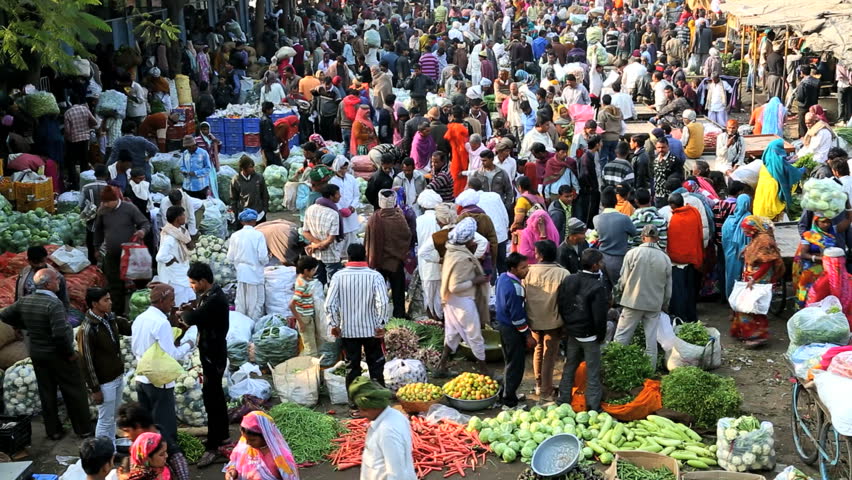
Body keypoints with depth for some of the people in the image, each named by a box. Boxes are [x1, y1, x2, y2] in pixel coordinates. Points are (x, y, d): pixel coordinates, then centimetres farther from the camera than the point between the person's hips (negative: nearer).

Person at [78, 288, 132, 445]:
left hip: (118, 376, 8)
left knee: (113, 416, 21)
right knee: (105, 420, 6)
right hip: (105, 382, -8)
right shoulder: (87, 330, -24)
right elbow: (87, 362, -20)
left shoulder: (111, 318, -2)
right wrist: (94, 389, -17)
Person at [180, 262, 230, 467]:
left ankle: (212, 446, 3)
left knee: (210, 397, -5)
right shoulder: (210, 293, 4)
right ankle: (222, 435, 34)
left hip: (214, 355, -10)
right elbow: (202, 306, 23)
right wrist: (193, 305, 0)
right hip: (210, 352, 10)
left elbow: (192, 319, -31)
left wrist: (182, 313, -9)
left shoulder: (216, 300, -27)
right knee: (216, 393, 20)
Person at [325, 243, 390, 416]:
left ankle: (354, 406, 15)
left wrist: (334, 324, 3)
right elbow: (383, 303, -18)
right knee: (376, 366, 14)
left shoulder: (339, 277, -7)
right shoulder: (375, 276, -11)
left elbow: (329, 304, -9)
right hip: (371, 329, -1)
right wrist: (380, 325, -7)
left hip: (347, 330, 1)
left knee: (352, 367, 10)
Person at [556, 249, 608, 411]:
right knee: (592, 372, 5)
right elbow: (600, 316, -19)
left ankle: (563, 401, 27)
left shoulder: (568, 280, -3)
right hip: (589, 336, -6)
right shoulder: (598, 287, -22)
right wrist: (601, 335, -4)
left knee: (569, 367, 19)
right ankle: (593, 406, 10)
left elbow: (560, 305, 4)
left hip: (571, 332, 6)